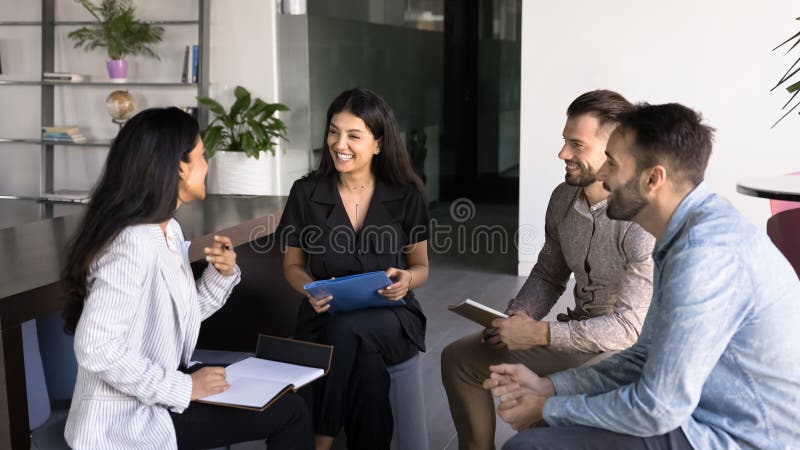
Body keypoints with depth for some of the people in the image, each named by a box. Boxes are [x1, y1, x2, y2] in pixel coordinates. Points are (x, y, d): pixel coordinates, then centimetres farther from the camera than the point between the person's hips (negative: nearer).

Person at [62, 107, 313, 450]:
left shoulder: (169, 231, 6)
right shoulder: (133, 244, -24)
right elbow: (96, 349, -28)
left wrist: (223, 274, -5)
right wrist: (183, 389, -22)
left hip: (157, 399, 9)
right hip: (127, 420, -9)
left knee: (289, 408, 7)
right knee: (289, 413, -7)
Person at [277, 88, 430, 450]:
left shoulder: (406, 196, 1)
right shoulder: (306, 193, 1)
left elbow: (420, 267, 9)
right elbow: (292, 264, 11)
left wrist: (407, 279, -16)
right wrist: (310, 290, -12)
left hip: (390, 317, 0)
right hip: (325, 317, 0)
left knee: (348, 329, -36)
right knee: (366, 360, -35)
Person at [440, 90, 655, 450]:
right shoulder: (563, 198, -2)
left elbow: (631, 326, -27)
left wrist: (539, 334, -27)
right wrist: (518, 317, -7)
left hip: (627, 346, -7)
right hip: (577, 333, 8)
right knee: (459, 358, 7)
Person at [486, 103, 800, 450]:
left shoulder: (704, 254, -26)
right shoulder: (689, 232, 6)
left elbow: (657, 410, -24)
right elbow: (648, 357, 12)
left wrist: (548, 409, -10)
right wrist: (549, 387, 3)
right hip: (711, 416, 10)